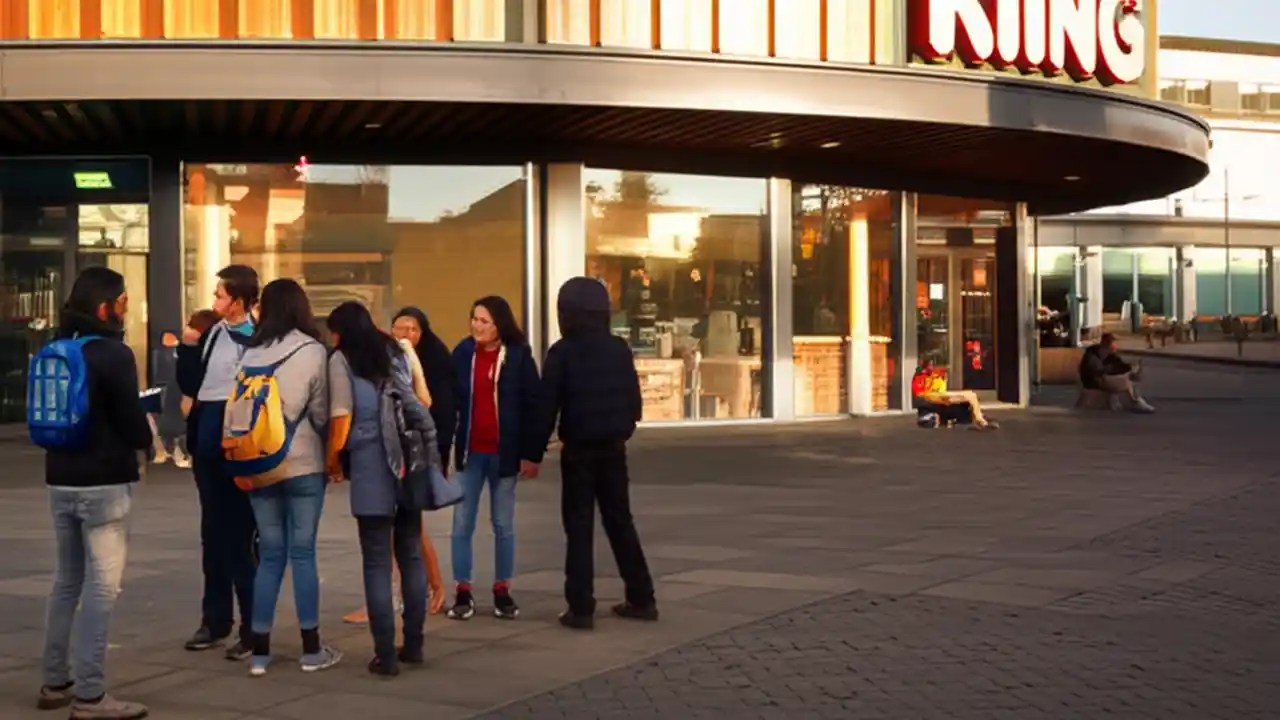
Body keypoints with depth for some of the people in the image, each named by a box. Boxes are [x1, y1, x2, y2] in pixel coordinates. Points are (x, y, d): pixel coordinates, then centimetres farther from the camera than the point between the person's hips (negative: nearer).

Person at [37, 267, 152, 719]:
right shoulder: (114, 354, -15)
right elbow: (132, 422, -15)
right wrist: (145, 439, 5)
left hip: (60, 478, 8)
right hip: (104, 483, -8)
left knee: (67, 580, 17)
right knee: (101, 585, -6)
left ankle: (55, 683, 23)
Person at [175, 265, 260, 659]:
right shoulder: (211, 334, 8)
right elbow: (190, 386, 9)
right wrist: (188, 347, -1)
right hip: (208, 446, 7)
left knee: (242, 539, -1)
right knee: (213, 536, 14)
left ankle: (252, 628, 7)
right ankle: (215, 619, 25)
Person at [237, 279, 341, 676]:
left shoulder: (251, 353, 5)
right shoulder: (312, 350, -6)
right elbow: (320, 412, -3)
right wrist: (329, 452, 13)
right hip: (302, 465, -3)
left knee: (270, 554, 9)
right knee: (302, 553, 2)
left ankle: (260, 652, 9)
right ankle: (311, 649, 8)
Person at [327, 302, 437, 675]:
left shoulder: (342, 360, 1)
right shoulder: (400, 351, 15)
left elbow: (341, 419, -5)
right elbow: (422, 402, 12)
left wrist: (332, 460, 7)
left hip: (370, 463, -4)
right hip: (410, 460, 4)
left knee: (377, 561, -1)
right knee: (411, 554, 12)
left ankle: (386, 653, -2)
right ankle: (414, 644, 16)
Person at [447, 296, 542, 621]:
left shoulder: (518, 355, -5)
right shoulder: (463, 353, 0)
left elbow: (532, 405, -4)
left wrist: (532, 453, -8)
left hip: (504, 452, -2)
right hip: (470, 451, 2)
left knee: (503, 524, 9)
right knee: (462, 523, 3)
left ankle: (502, 591, 19)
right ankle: (463, 592, 11)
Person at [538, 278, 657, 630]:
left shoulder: (562, 352, -9)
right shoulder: (619, 349, 3)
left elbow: (548, 405, -11)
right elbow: (634, 401, 6)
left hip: (578, 450, -4)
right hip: (613, 448, 4)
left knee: (579, 528, 0)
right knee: (620, 522, 14)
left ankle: (580, 607, -3)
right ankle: (641, 599, 16)